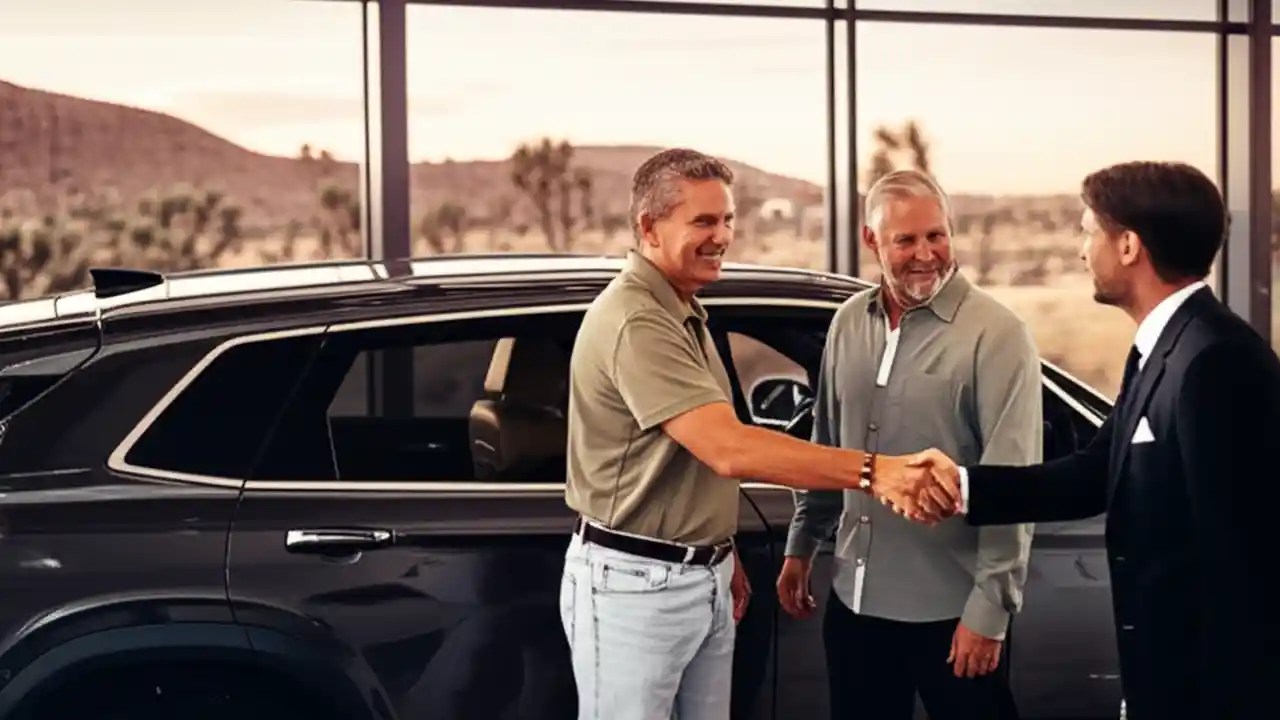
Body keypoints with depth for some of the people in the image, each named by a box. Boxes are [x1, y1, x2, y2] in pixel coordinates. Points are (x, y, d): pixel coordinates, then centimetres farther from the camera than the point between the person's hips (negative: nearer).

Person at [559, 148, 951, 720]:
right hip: (634, 584, -9)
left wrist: (720, 553, 18)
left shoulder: (683, 314, 12)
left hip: (703, 576, 9)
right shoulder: (635, 322, -22)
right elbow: (728, 450, -32)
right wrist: (871, 472, -37)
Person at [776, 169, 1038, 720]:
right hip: (856, 599, 6)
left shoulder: (995, 334, -13)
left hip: (951, 609, -5)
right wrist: (801, 546, 16)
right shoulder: (849, 323, 6)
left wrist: (990, 607, -18)